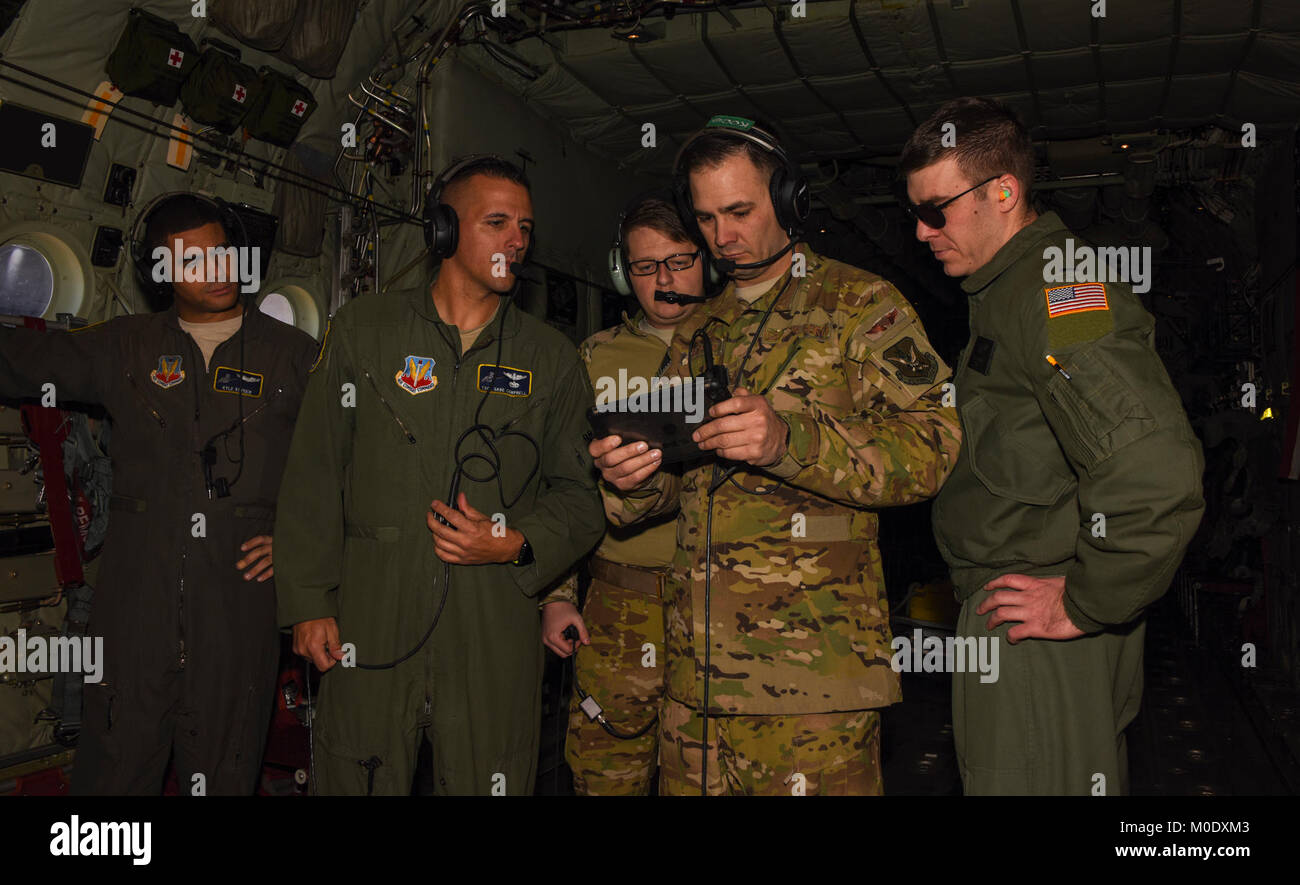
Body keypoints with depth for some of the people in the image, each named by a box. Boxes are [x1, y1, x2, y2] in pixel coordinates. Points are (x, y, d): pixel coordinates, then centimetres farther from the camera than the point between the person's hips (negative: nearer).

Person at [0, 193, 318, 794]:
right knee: (113, 769, 5)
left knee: (222, 773, 6)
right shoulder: (124, 349, 11)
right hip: (138, 597, 1)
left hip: (240, 594, -1)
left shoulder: (295, 356, 7)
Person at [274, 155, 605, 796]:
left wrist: (517, 546, -9)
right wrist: (308, 600, -1)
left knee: (487, 783, 7)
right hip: (368, 630, 0)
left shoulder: (551, 358, 9)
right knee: (356, 779, 7)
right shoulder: (363, 328, 6)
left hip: (496, 640, 1)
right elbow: (314, 473, 5)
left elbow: (579, 496, 10)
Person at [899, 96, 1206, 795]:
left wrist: (1088, 605, -20)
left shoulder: (1054, 286, -18)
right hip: (1011, 606, 10)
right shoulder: (1005, 289, 14)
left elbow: (1158, 473, -29)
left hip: (1036, 630, -10)